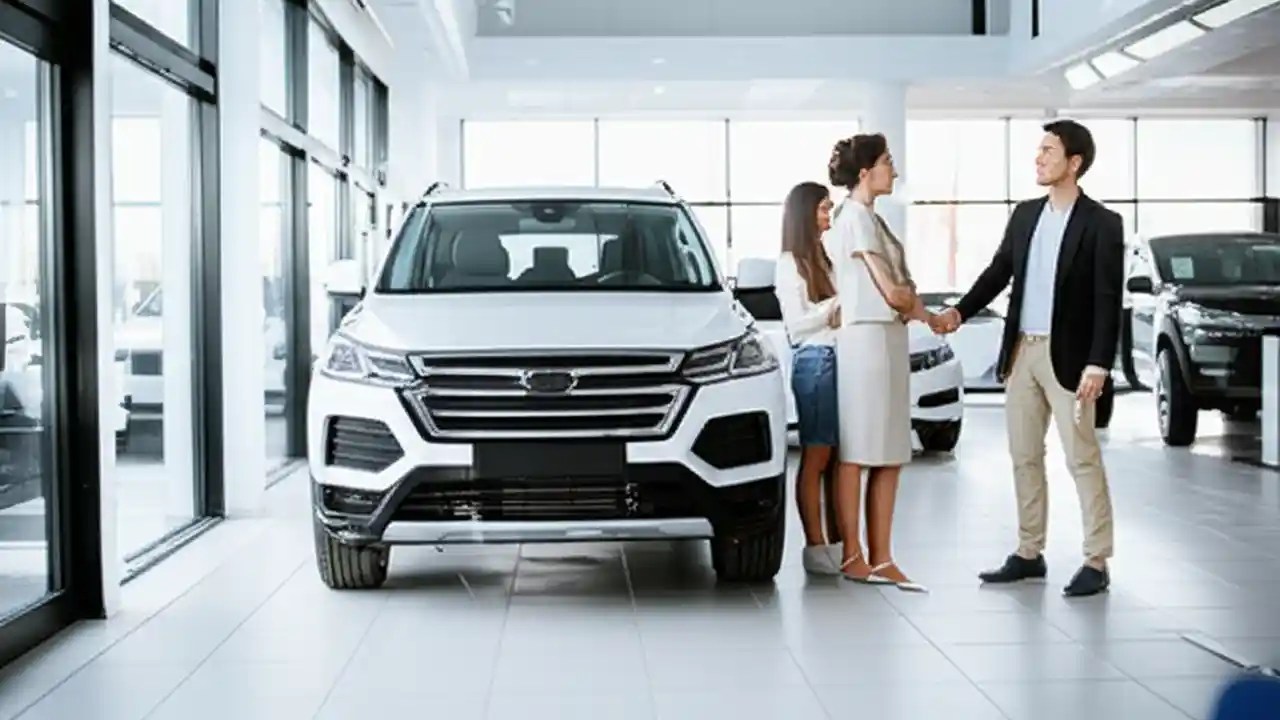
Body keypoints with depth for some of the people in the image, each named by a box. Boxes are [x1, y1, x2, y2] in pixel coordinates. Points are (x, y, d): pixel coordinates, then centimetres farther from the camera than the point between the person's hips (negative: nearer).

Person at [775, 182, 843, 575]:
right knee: (815, 458, -6)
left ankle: (836, 543, 9)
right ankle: (815, 546, -3)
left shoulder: (822, 259, 20)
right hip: (814, 362, -7)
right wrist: (837, 305, -10)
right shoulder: (790, 263, -3)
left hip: (837, 358, 7)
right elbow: (796, 325, -10)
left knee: (836, 457, 5)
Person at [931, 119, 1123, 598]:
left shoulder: (1101, 224, -7)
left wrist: (1098, 365, -17)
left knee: (1082, 460, -1)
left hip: (1067, 356, -6)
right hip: (1021, 351, 6)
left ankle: (1096, 562, 6)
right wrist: (959, 312, -2)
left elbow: (1108, 301, -10)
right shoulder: (1024, 215, 10)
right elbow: (998, 272, 13)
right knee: (1024, 458, 11)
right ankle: (1029, 554, 20)